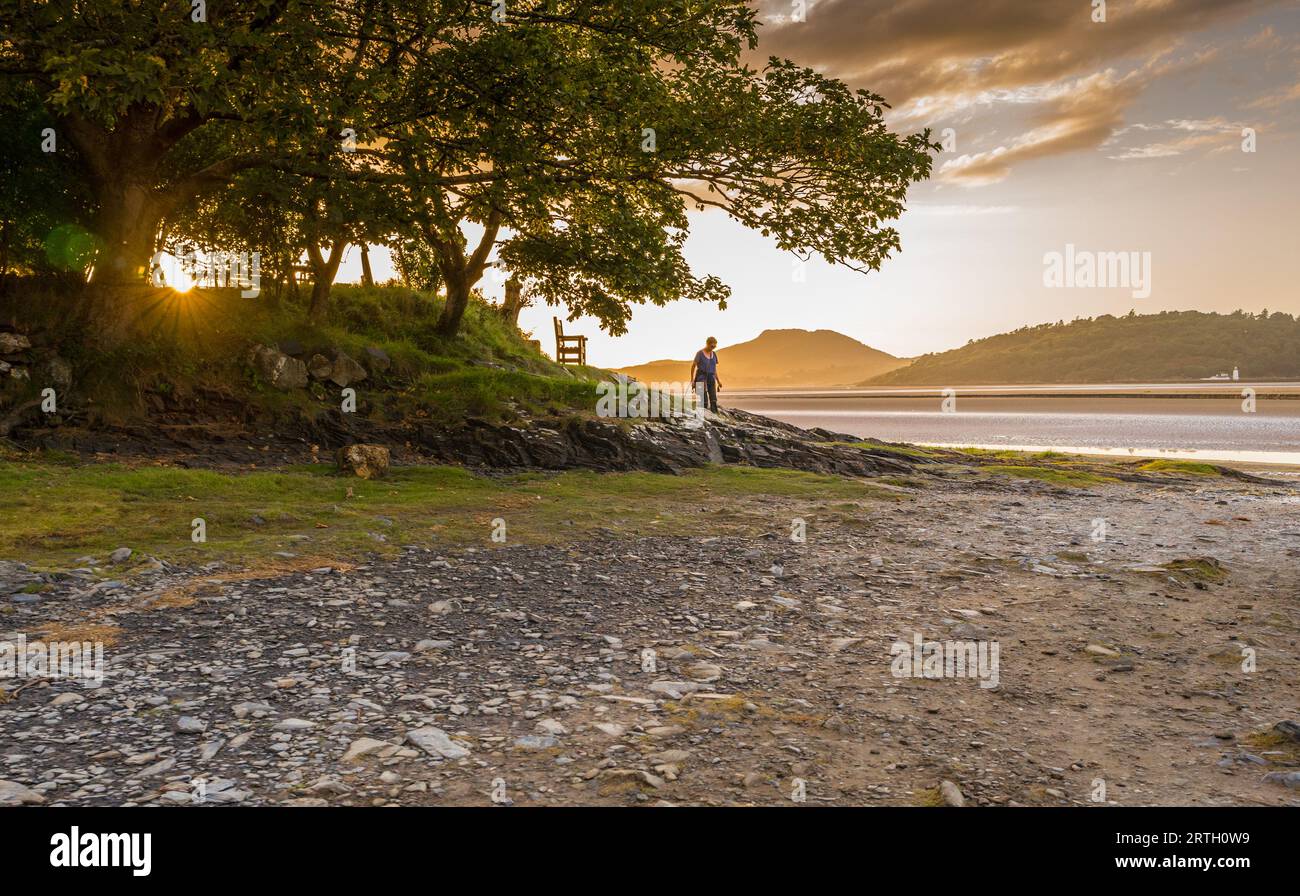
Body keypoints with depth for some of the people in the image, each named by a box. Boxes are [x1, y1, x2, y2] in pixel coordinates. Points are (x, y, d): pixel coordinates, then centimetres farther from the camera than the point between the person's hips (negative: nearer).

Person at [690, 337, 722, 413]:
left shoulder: (714, 354, 10)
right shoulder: (700, 353, -8)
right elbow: (693, 366, -6)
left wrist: (718, 381, 11)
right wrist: (692, 380, -10)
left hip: (711, 378, 6)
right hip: (701, 378, -5)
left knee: (713, 401, -5)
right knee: (704, 401, -11)